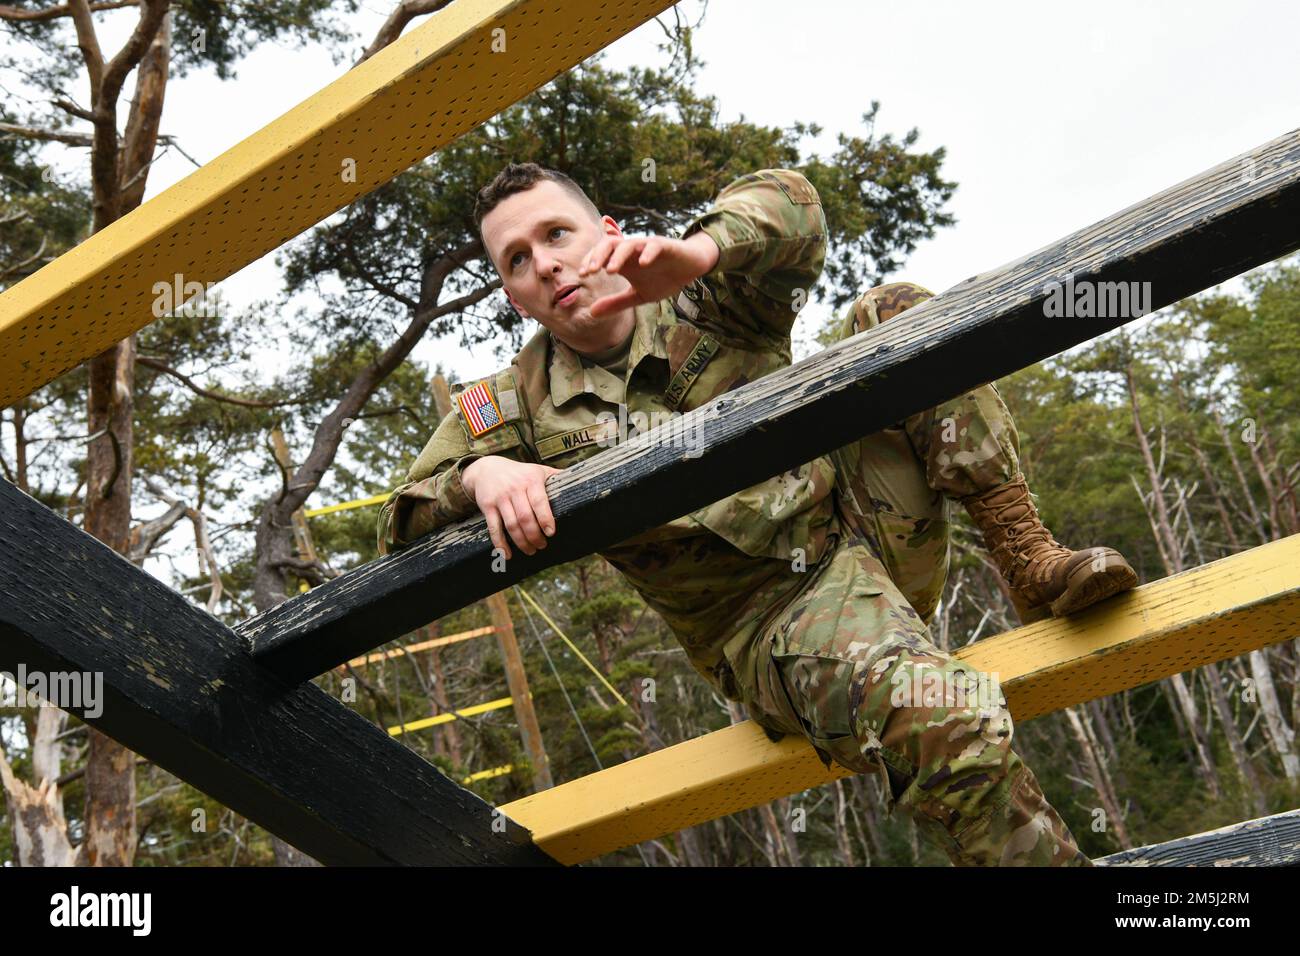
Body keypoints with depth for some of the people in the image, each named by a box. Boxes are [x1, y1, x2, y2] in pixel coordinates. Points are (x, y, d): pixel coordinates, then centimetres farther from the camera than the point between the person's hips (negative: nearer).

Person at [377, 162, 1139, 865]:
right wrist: (479, 474, -20)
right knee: (946, 727, -35)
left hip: (868, 515, 4)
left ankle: (1033, 567, -15)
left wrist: (695, 250, -31)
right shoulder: (512, 407, 8)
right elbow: (403, 531, 3)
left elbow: (788, 204, -10)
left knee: (894, 312, -13)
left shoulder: (698, 300, 8)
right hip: (771, 619, -3)